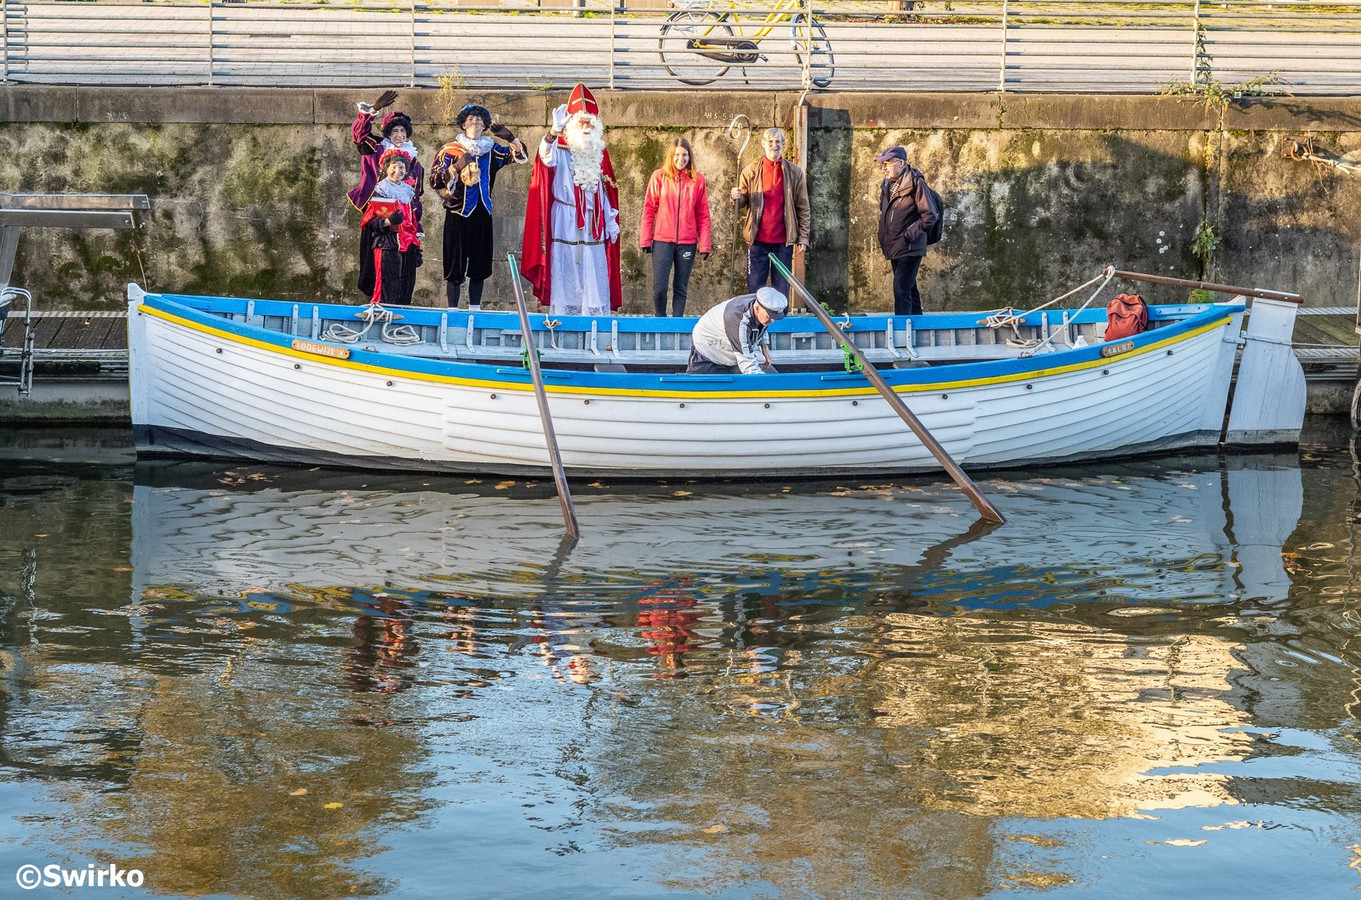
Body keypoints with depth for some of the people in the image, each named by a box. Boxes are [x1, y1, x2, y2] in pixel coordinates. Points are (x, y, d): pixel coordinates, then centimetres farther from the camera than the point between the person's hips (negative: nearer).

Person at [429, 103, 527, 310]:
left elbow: (521, 156, 8)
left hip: (482, 215, 4)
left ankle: (475, 309, 15)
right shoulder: (451, 150, 0)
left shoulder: (492, 150, 9)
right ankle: (453, 310, -2)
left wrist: (509, 138, -10)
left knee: (479, 265, 7)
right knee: (455, 264, -4)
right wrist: (457, 166, -18)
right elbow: (436, 181, -5)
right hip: (458, 214, -4)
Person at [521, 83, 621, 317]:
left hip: (592, 226, 4)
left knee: (594, 277, 0)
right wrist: (553, 133, -44)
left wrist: (611, 222, 14)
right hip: (565, 225, -4)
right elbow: (546, 159, -25)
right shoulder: (560, 150, -1)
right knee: (565, 273, -5)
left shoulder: (599, 153, 15)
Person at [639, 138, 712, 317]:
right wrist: (645, 239, -1)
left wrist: (705, 244, 0)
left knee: (682, 288, 7)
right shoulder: (659, 176, 1)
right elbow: (649, 209, 3)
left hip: (687, 242, 1)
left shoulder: (697, 180, 5)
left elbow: (703, 215, 5)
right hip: (662, 240, -1)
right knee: (659, 287, -5)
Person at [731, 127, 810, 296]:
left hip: (783, 240, 0)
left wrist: (803, 238, 0)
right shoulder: (751, 171, 5)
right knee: (755, 288, 3)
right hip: (758, 239, 0)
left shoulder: (794, 172, 3)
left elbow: (803, 208, 4)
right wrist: (737, 198, -15)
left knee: (782, 289, 4)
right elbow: (742, 201, 9)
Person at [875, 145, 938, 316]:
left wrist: (910, 233, -16)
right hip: (894, 248, 8)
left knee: (901, 289, -15)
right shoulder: (887, 185, 12)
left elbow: (929, 216, -13)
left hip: (910, 249, -8)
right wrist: (883, 238, 15)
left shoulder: (915, 184, -12)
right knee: (910, 289, 16)